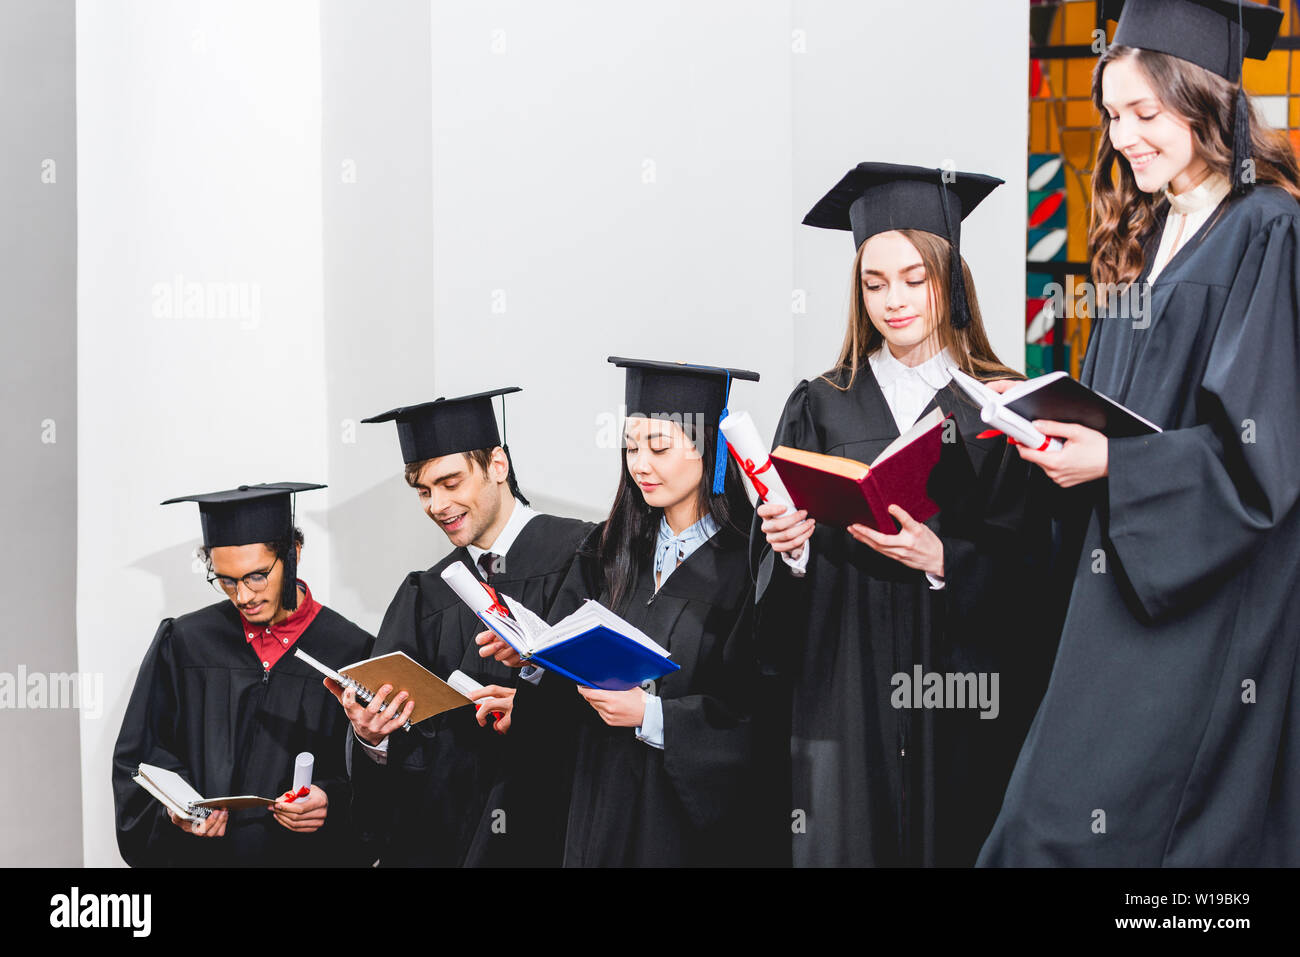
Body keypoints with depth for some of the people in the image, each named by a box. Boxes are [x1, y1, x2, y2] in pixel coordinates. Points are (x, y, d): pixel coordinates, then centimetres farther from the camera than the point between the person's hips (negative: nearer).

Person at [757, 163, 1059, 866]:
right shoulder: (821, 407, 9)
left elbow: (1030, 568, -3)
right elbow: (776, 579, 8)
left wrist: (942, 560, -18)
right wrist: (792, 545, -13)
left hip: (964, 684, -1)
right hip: (845, 690, 1)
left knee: (956, 842, -1)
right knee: (846, 840, -1)